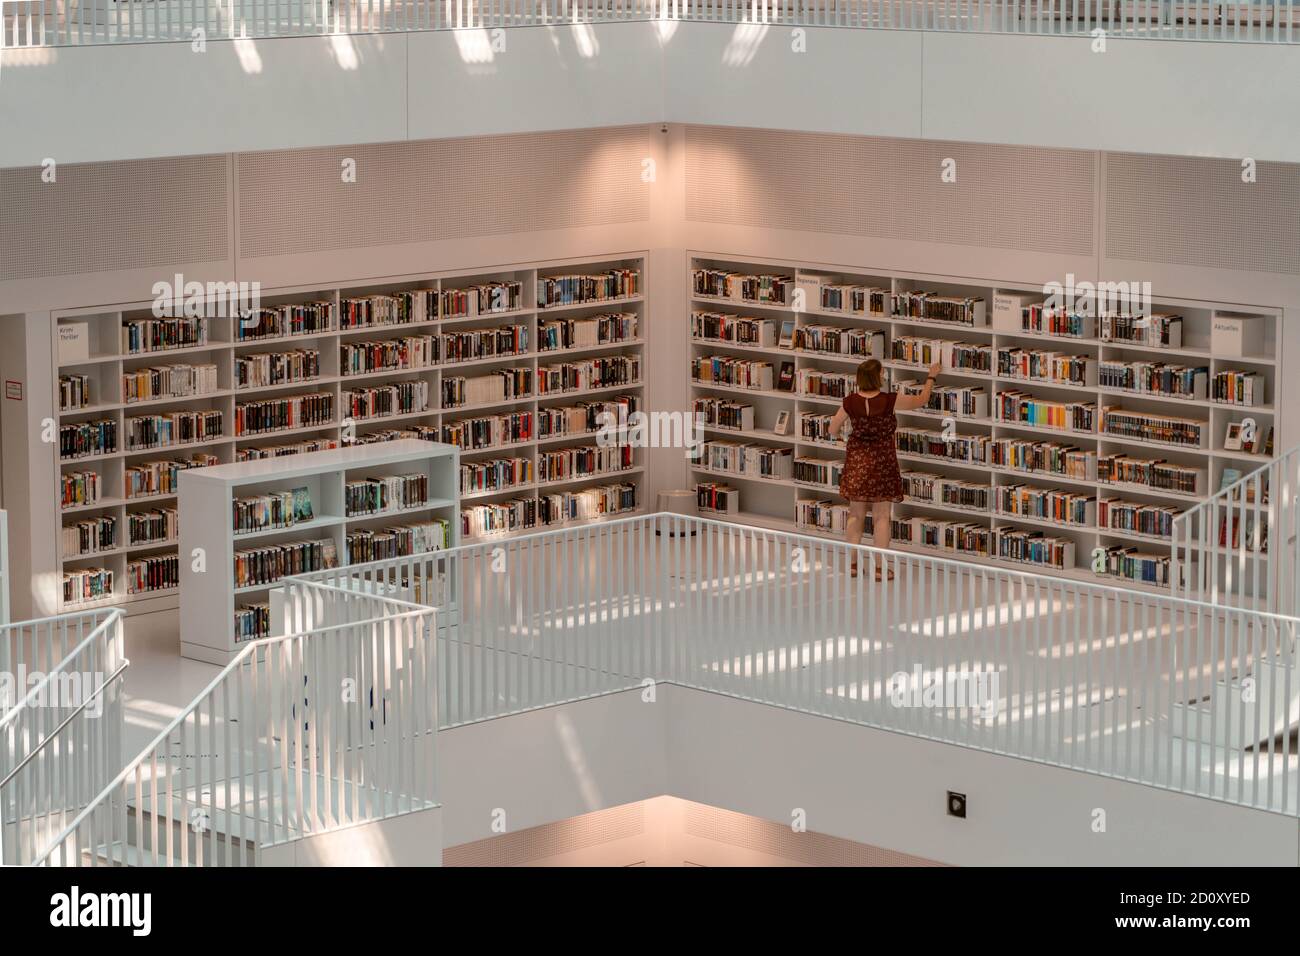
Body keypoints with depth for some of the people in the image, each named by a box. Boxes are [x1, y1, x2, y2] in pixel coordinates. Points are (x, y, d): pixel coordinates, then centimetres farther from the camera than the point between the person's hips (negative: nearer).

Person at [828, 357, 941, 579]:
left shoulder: (850, 402, -8)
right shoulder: (889, 401, -17)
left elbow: (833, 430, 3)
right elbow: (921, 400, -1)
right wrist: (931, 377, 15)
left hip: (856, 460, 3)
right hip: (882, 461, -3)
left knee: (856, 514, 13)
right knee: (881, 517, 4)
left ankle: (852, 564, 17)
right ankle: (879, 568, 4)